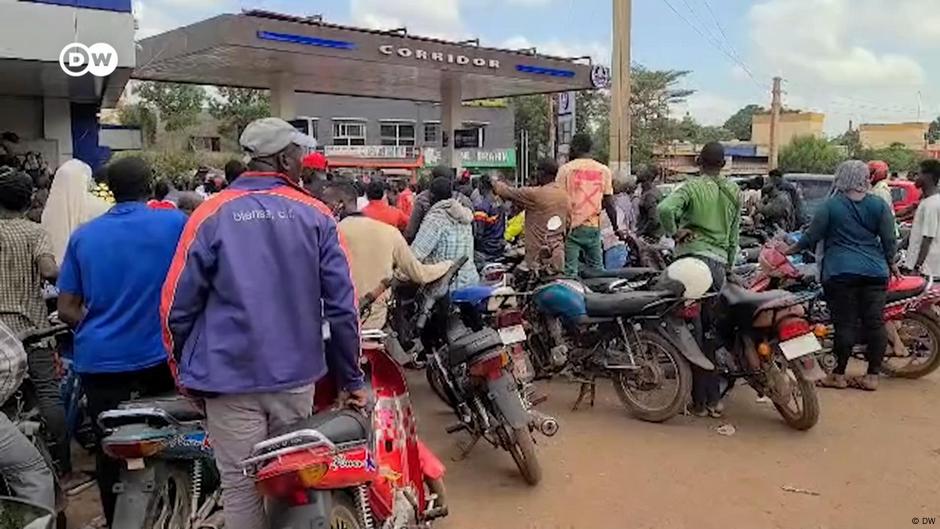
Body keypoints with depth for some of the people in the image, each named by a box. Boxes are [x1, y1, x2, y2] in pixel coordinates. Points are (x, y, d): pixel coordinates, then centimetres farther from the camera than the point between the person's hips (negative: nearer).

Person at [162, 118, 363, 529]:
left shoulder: (211, 214, -3)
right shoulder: (316, 215, -1)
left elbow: (178, 303, -4)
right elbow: (341, 305, -3)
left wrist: (185, 368, 11)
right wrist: (350, 377, 7)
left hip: (230, 376, -1)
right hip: (296, 374, 2)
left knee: (241, 487, 8)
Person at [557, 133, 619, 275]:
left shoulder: (566, 169, -4)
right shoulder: (604, 170, 6)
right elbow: (609, 203, 6)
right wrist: (616, 227, 15)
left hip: (572, 227, -4)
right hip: (594, 227, 4)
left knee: (570, 272, -4)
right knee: (598, 270, 13)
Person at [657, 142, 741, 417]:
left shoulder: (692, 186, -4)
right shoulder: (734, 192, 12)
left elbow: (665, 208, -24)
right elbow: (734, 236, 17)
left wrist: (674, 231, -7)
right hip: (720, 262, 5)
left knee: (693, 332, 0)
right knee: (711, 331, 14)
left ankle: (699, 400, 5)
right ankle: (714, 398, 19)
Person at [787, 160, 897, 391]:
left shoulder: (831, 205, -2)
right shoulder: (879, 204, 5)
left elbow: (811, 237, -1)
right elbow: (889, 240, 6)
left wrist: (789, 250, 13)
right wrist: (891, 264, 21)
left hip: (841, 271, -3)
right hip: (875, 272, 3)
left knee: (845, 323, -1)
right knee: (875, 321, 6)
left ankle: (839, 375, 7)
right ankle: (872, 376, 10)